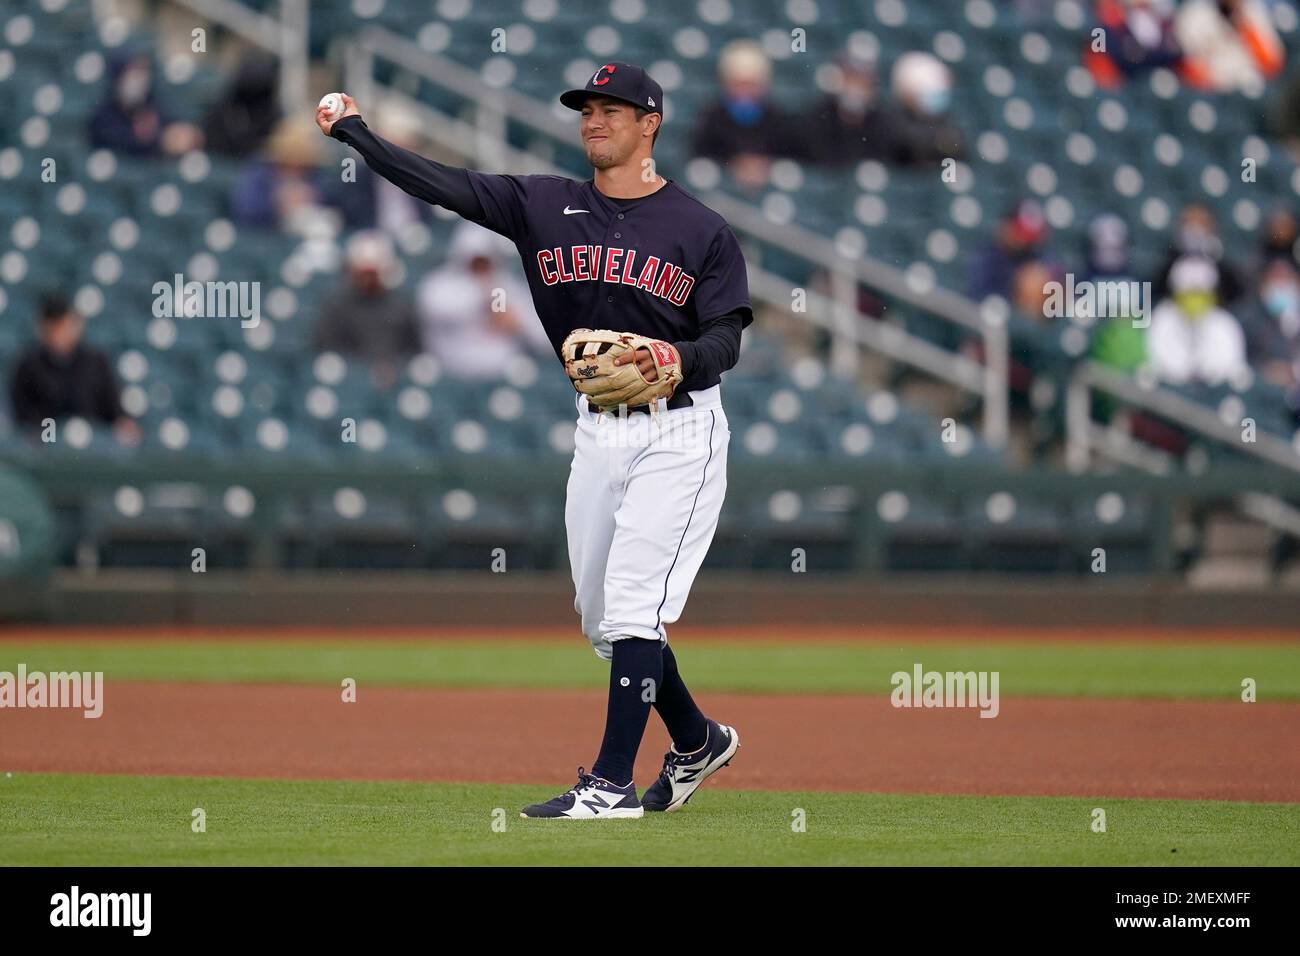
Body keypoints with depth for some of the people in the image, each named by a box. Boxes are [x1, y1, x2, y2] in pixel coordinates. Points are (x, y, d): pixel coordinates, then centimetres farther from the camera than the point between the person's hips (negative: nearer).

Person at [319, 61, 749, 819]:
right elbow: (444, 185, 1)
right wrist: (354, 131, -4)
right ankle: (697, 742, 30)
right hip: (598, 433, 6)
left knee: (634, 601, -14)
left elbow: (726, 338, -8)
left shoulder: (702, 230, -4)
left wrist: (682, 357, -29)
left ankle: (612, 784, -14)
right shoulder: (546, 207, 6)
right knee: (603, 614, 9)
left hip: (679, 430, -5)